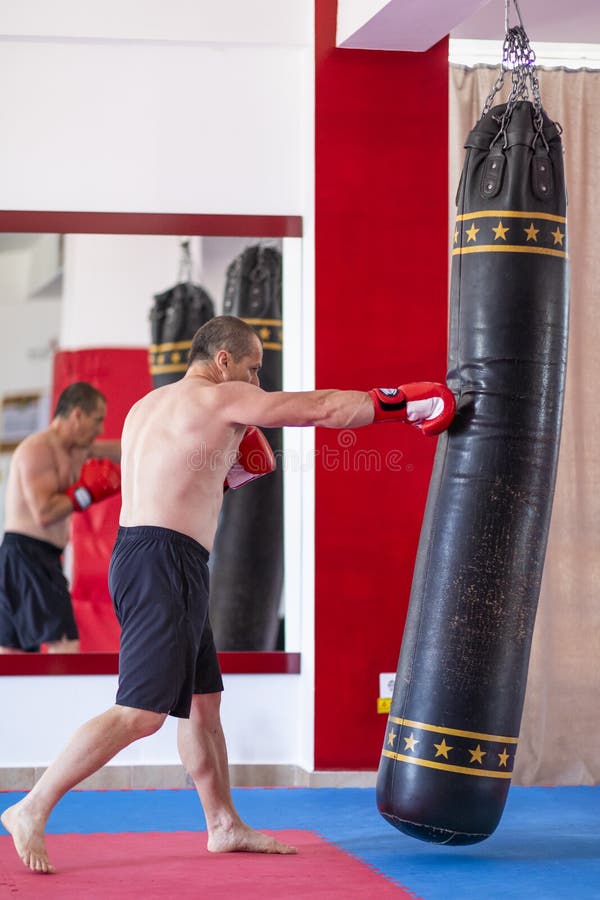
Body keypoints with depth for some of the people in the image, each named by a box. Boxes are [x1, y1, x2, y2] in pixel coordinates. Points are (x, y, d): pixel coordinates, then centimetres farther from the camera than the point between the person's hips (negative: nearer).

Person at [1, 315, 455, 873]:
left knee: (202, 700, 16)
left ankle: (225, 826, 24)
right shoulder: (221, 398, -7)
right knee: (142, 713, -11)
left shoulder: (146, 408, 19)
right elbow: (324, 409, -6)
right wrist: (412, 403, 2)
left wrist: (224, 476, 17)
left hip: (139, 552, 10)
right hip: (164, 562, -10)